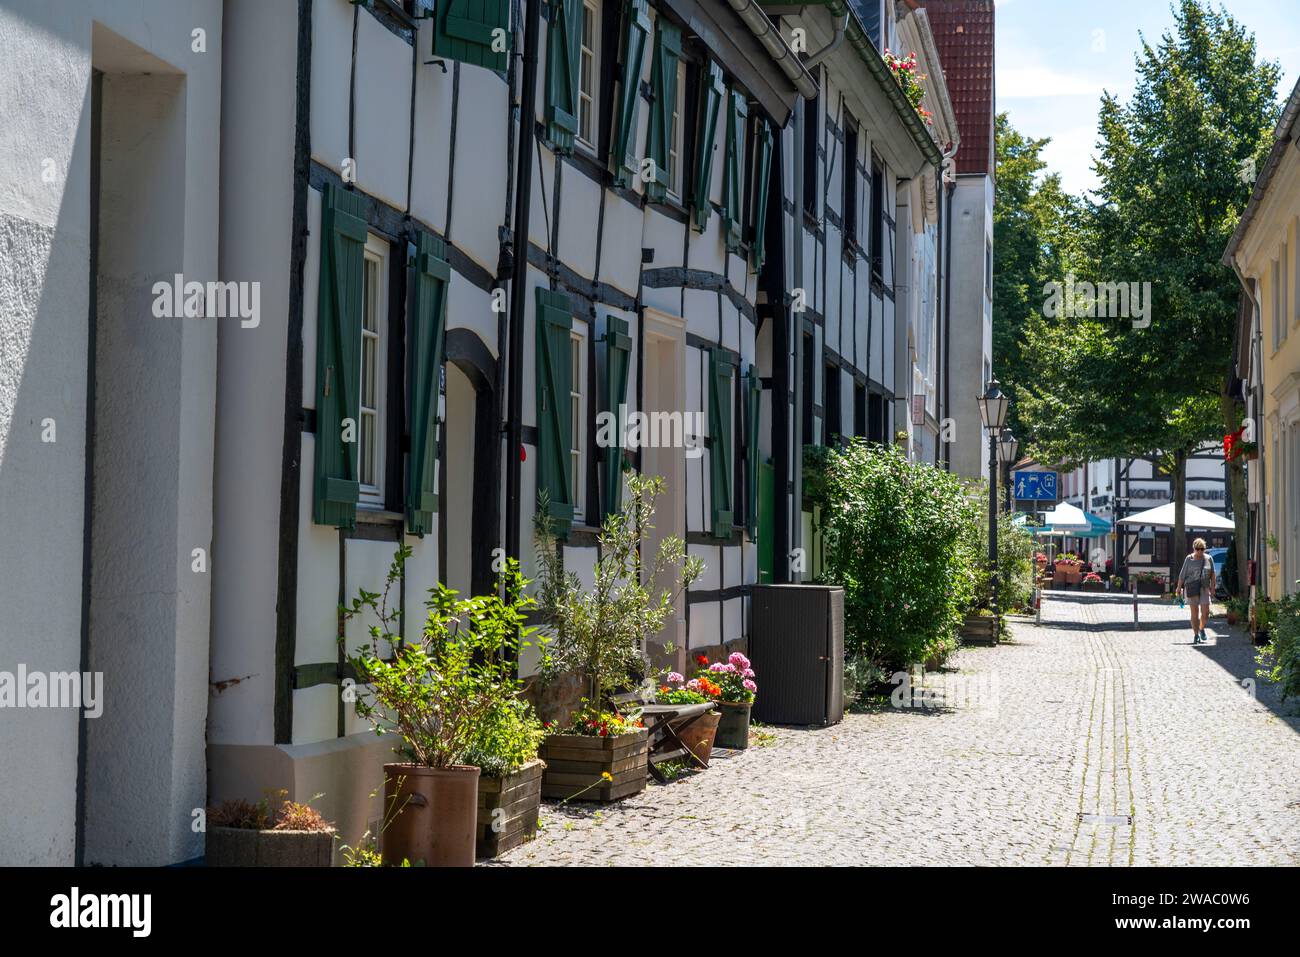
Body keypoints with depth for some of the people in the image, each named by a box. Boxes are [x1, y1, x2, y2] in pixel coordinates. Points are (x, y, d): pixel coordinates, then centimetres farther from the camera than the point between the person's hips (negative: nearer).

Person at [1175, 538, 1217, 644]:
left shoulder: (1208, 559, 6)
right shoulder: (1189, 559, 1)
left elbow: (1212, 574, 7)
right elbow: (1182, 574, 3)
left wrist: (1212, 586, -3)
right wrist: (1179, 587, 3)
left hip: (1204, 588, 1)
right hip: (1191, 588, -1)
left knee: (1205, 612, -5)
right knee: (1194, 613, -1)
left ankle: (1201, 629, 23)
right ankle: (1196, 635, 7)